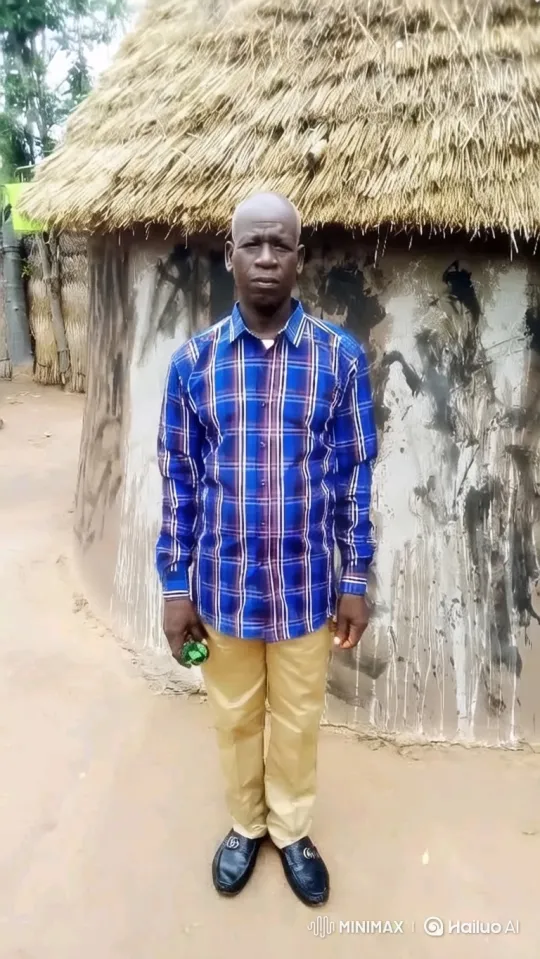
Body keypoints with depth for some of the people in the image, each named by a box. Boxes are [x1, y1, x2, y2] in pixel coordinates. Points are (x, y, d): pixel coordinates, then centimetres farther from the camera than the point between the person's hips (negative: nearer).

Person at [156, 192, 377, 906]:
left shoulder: (342, 356, -8)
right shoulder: (194, 359, -6)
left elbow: (355, 475, -2)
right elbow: (179, 479, -2)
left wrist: (356, 580, -1)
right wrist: (176, 586, -1)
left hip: (307, 584, 0)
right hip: (224, 584, 1)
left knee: (298, 717, 19)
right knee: (235, 716, 21)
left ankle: (292, 830, 46)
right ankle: (245, 825, 48)